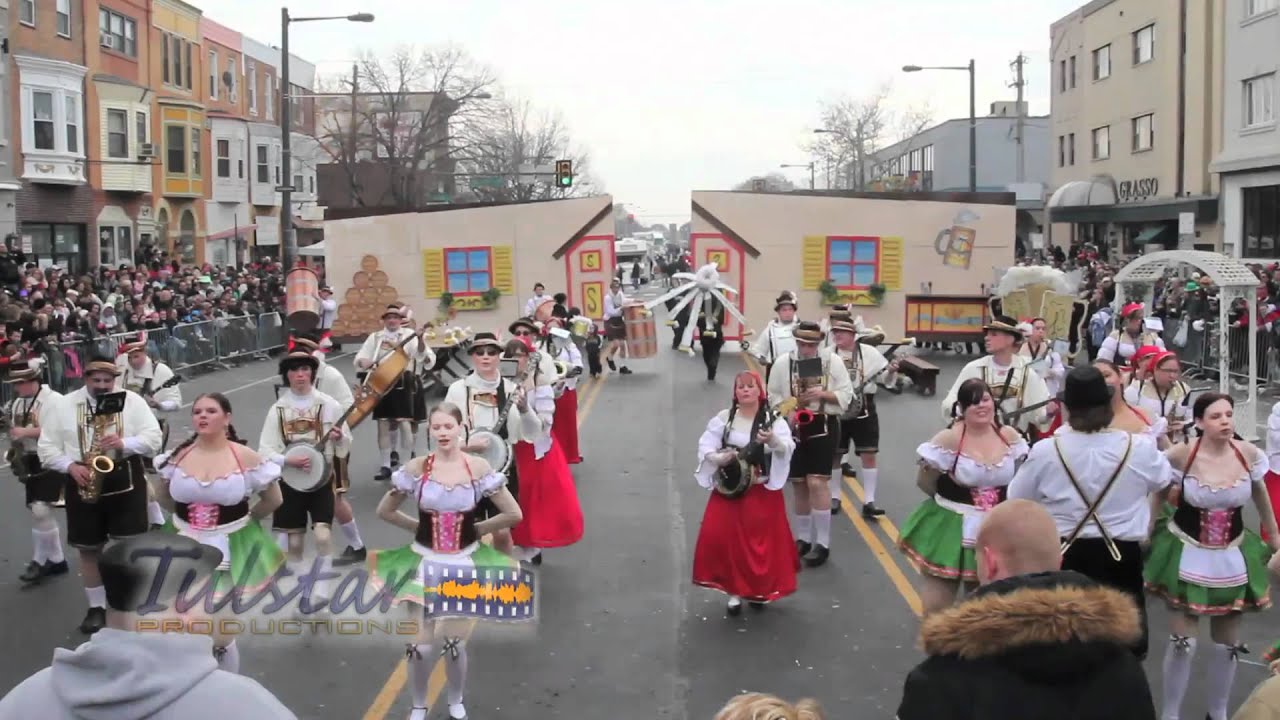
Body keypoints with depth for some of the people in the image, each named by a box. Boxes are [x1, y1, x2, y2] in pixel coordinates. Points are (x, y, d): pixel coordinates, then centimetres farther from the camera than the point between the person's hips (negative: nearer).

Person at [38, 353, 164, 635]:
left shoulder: (132, 400, 0)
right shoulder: (65, 405, 4)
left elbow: (154, 439, -4)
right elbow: (46, 448, 3)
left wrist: (124, 444, -20)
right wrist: (70, 466, -14)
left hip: (125, 480, -2)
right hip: (83, 482, 2)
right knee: (88, 548, 8)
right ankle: (97, 607, 20)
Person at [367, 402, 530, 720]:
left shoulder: (478, 467, -10)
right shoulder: (417, 467, -9)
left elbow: (514, 514, -6)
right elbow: (384, 511, 3)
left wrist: (476, 529, -1)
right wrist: (419, 526, 0)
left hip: (464, 564, 0)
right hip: (425, 562, 0)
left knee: (455, 642, 6)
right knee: (422, 644, 1)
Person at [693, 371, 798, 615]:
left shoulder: (773, 420, -6)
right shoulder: (724, 418, -1)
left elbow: (788, 447, -23)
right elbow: (705, 447, -1)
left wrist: (773, 440, -44)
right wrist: (719, 458, -21)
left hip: (762, 491, -1)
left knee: (760, 541, 3)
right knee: (722, 538, -3)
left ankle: (759, 590, 24)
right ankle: (735, 591, 12)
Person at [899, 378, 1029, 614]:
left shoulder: (1009, 436, -3)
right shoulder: (949, 439, -17)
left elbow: (1018, 480, 12)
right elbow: (924, 482, -10)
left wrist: (999, 506, 3)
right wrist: (950, 500, 0)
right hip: (951, 526, -4)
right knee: (939, 599, 5)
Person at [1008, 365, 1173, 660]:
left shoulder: (1045, 451, -13)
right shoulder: (1140, 448, -10)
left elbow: (1017, 500, 0)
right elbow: (1162, 479, 13)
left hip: (1064, 557, 0)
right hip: (1121, 558, 1)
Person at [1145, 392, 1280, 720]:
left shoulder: (1248, 453, -10)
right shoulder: (1180, 455, -18)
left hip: (1232, 556, 3)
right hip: (1187, 553, -3)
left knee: (1228, 643, 14)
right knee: (1183, 641, 0)